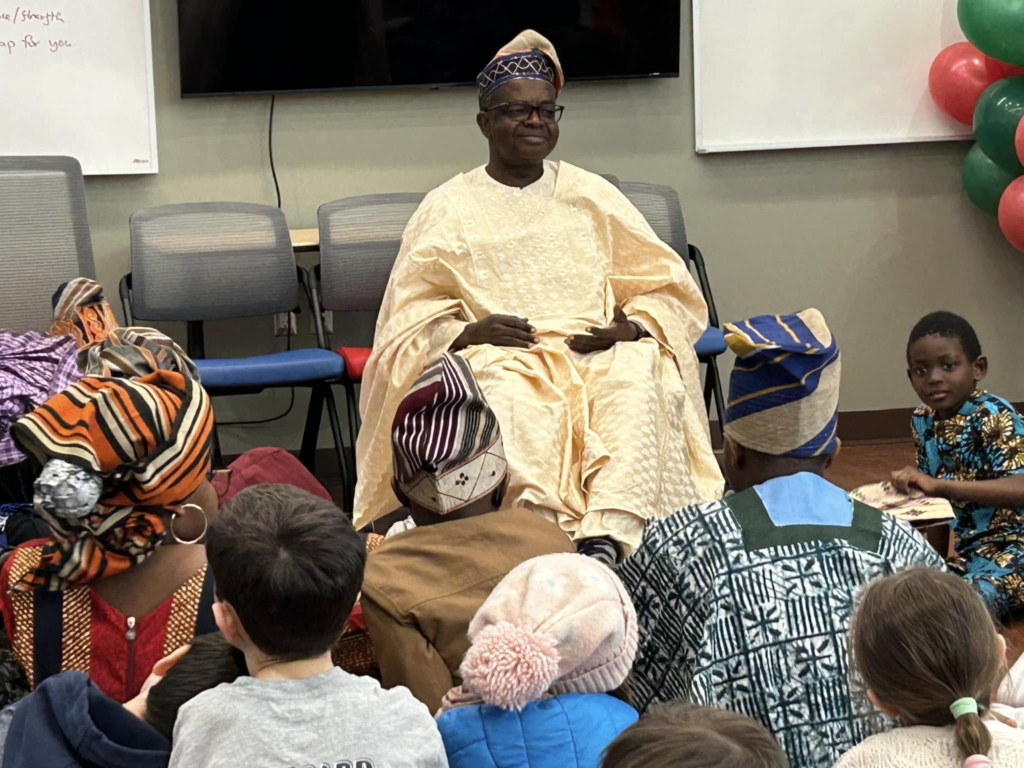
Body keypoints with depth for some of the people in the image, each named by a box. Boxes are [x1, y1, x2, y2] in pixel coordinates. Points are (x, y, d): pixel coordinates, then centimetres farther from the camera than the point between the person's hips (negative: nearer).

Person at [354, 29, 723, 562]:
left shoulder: (593, 197, 20)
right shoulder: (448, 209, 14)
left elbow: (665, 291, 17)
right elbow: (412, 319, 8)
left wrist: (631, 327, -6)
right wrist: (468, 332, -13)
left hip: (598, 353, 2)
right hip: (495, 357, -1)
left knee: (639, 374, -34)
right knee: (506, 398, -38)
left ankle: (607, 539, -50)